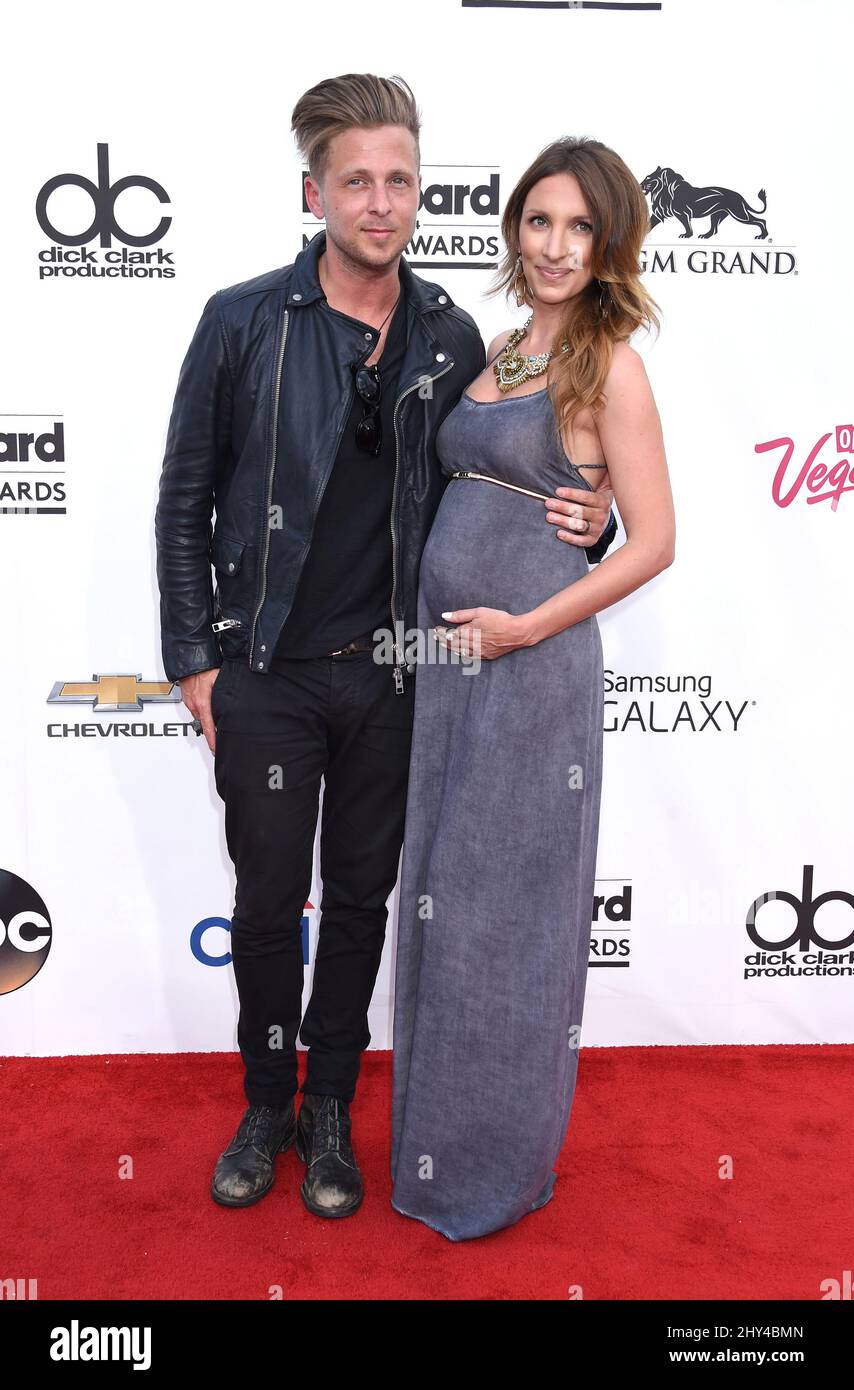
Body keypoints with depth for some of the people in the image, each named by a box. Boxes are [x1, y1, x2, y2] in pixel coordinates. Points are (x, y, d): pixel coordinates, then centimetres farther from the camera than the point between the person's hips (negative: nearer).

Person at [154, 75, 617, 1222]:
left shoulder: (451, 339, 2)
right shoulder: (244, 322, -5)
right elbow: (185, 501, -1)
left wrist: (582, 523, -9)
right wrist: (193, 659, -4)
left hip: (390, 675, 2)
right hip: (265, 671, -2)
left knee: (361, 899, 13)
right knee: (268, 904, 10)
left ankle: (330, 1111, 33)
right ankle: (265, 1106, 33)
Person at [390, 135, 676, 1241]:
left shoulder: (609, 366, -7)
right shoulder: (495, 353, 13)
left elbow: (653, 542, -9)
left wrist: (530, 625, -15)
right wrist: (449, 632, 7)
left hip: (533, 666, -7)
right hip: (447, 660, 7)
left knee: (507, 910, 4)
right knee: (440, 897, 15)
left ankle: (499, 1159, 26)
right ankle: (438, 1136, 36)